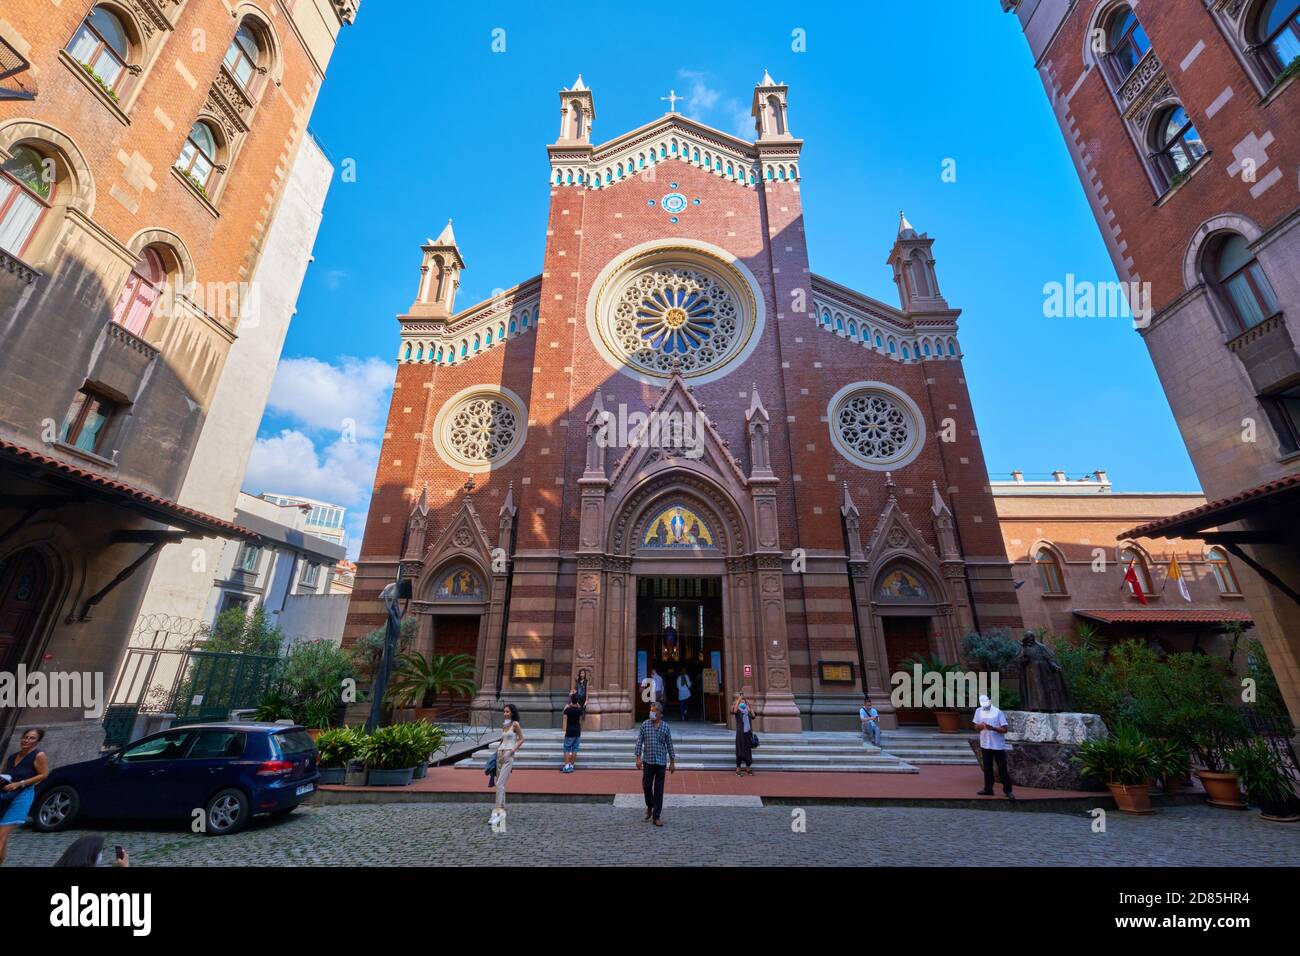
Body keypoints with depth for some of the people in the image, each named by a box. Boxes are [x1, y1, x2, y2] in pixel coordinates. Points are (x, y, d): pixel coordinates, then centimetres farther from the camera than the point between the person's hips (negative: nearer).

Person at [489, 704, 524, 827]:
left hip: (508, 755, -7)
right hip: (500, 754, 7)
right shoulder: (504, 725, 15)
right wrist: (498, 747, 10)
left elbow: (521, 739, -5)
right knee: (499, 783, 9)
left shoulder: (515, 724, -5)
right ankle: (502, 810, 19)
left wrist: (511, 751, -12)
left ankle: (498, 812, -14)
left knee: (500, 784, -14)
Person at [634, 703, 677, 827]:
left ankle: (656, 816, 13)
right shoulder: (645, 725, -2)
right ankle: (649, 806, 33)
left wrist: (672, 762, 4)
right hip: (648, 761, 0)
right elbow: (639, 742, -1)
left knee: (659, 790, 3)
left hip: (661, 762, 0)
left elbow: (669, 745, 4)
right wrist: (638, 758, -9)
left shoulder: (665, 727, -1)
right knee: (646, 786, 4)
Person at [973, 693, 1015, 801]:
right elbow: (976, 727, 6)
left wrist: (992, 728, -28)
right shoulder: (978, 711, 0)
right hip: (985, 745, 4)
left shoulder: (998, 712, -12)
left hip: (998, 746, -4)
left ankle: (1007, 790, 18)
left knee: (1002, 768, 4)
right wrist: (981, 726, -16)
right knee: (987, 768, 11)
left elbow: (1004, 729, -13)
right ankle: (988, 789, 21)